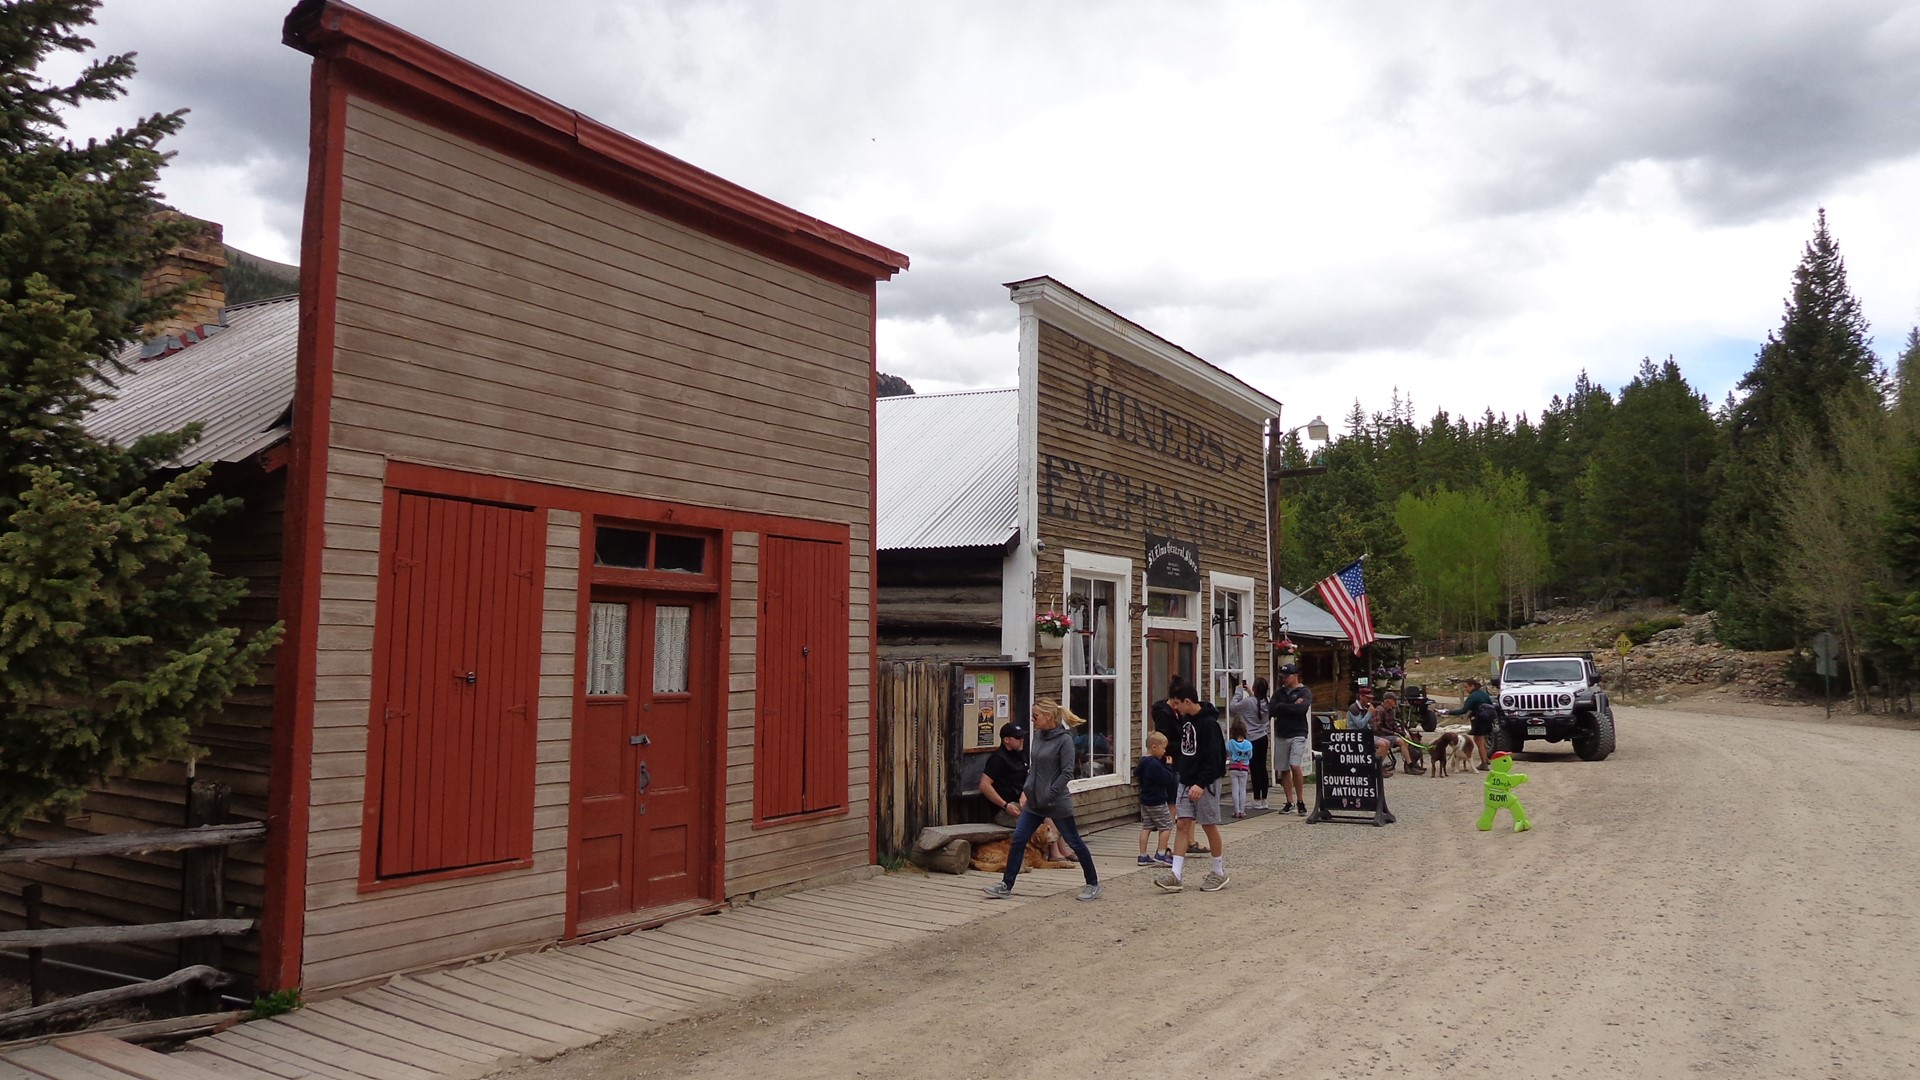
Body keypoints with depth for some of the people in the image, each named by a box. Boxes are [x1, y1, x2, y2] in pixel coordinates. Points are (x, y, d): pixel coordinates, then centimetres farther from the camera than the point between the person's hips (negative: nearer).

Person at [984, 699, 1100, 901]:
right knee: (1017, 840, 3)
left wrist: (1049, 796, -18)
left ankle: (1093, 884, 22)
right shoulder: (1038, 736, 7)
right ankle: (1006, 885, 9)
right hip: (1034, 802, 7)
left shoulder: (1064, 739, -14)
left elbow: (1067, 773, -17)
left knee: (1074, 842, 7)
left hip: (1057, 803, -7)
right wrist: (1026, 790, 9)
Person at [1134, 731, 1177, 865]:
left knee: (1146, 827, 10)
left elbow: (1137, 774, 22)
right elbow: (1166, 779, -21)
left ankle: (1143, 856, 10)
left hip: (1145, 800, 9)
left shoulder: (1143, 762, 8)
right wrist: (1169, 766, -10)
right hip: (1157, 801, -9)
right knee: (1167, 826, 2)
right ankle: (1161, 854, 1)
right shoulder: (1155, 764, -21)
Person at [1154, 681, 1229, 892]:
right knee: (1181, 824, 1)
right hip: (1186, 782, 8)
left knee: (1209, 826, 3)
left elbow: (1213, 759, -21)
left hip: (1205, 784, -8)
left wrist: (1201, 784, -25)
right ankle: (1175, 875, -2)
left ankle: (1219, 873, 18)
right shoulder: (1185, 720, 8)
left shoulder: (1208, 723, -17)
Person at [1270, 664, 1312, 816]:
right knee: (1284, 769, 6)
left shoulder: (1304, 692, -1)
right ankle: (1289, 802, 14)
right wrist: (1292, 707, -9)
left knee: (1295, 766, -18)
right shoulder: (1279, 693, 13)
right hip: (1281, 735, 5)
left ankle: (1300, 801, -5)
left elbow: (1302, 708, -19)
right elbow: (1272, 710, -1)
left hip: (1297, 734, -5)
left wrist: (1282, 706, -8)